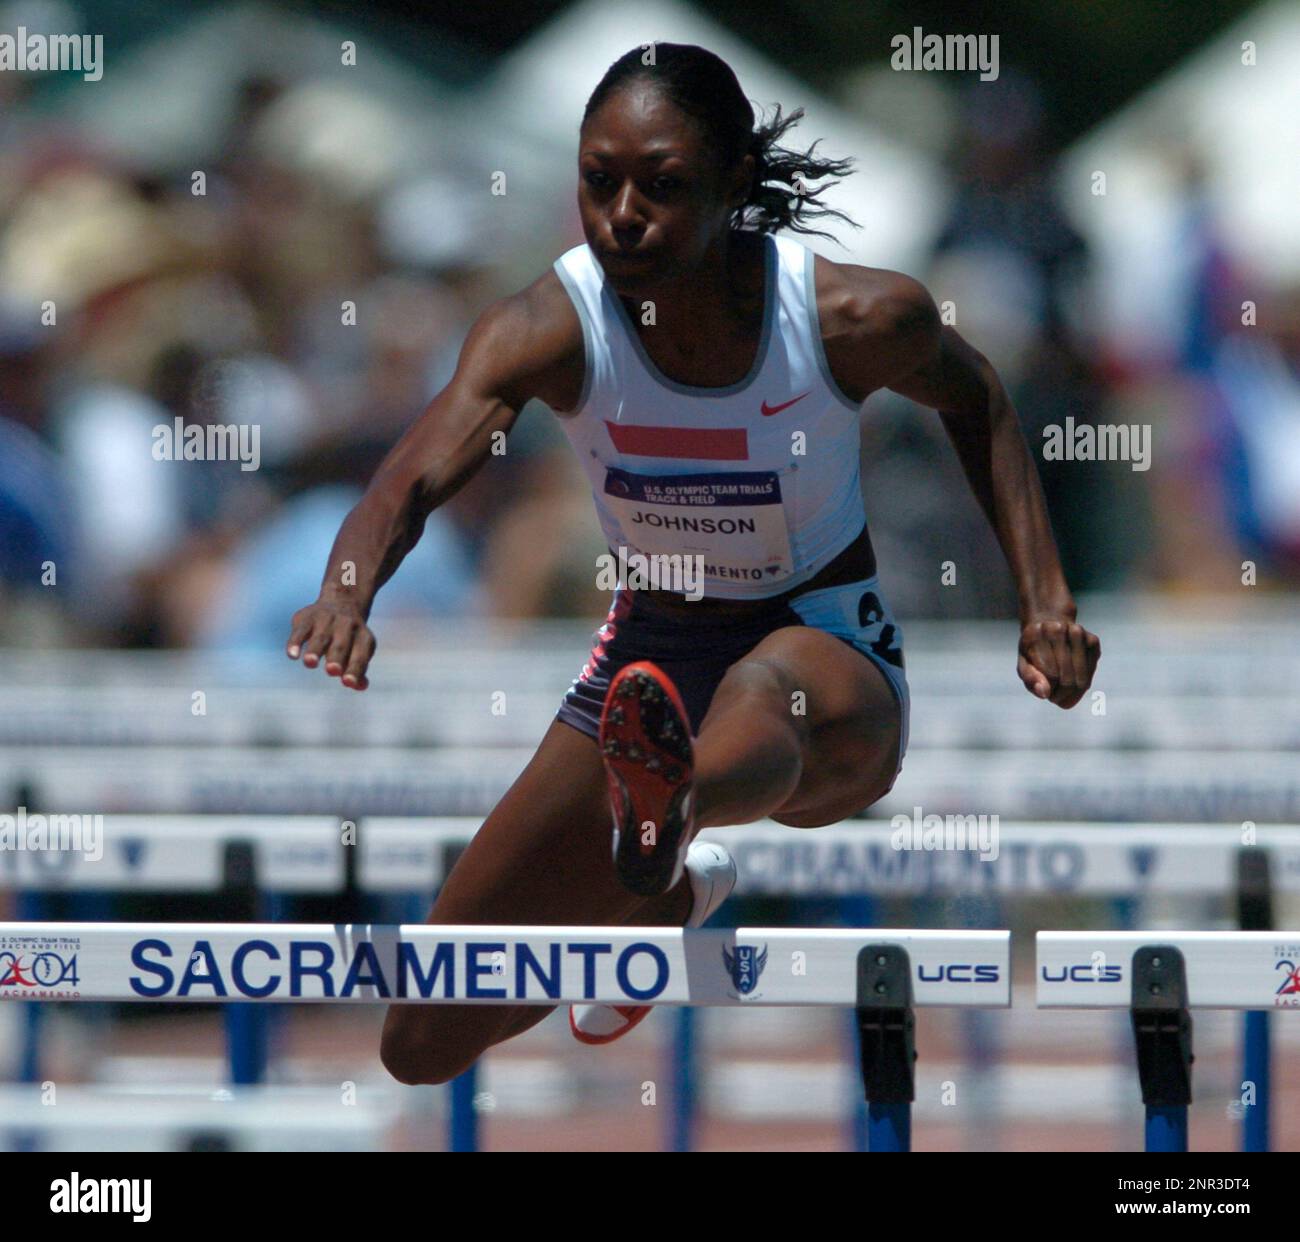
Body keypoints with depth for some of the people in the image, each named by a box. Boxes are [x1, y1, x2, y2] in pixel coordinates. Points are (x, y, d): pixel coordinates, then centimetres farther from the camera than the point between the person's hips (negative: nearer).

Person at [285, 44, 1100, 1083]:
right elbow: (418, 475, -35)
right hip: (654, 649, 4)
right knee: (426, 1048, 8)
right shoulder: (551, 328, -18)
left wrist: (1046, 600, -3)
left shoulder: (854, 319, -18)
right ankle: (672, 894, 36)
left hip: (836, 657, -3)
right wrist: (347, 592, -57)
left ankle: (676, 814, -79)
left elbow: (975, 402, 5)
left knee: (763, 688, -44)